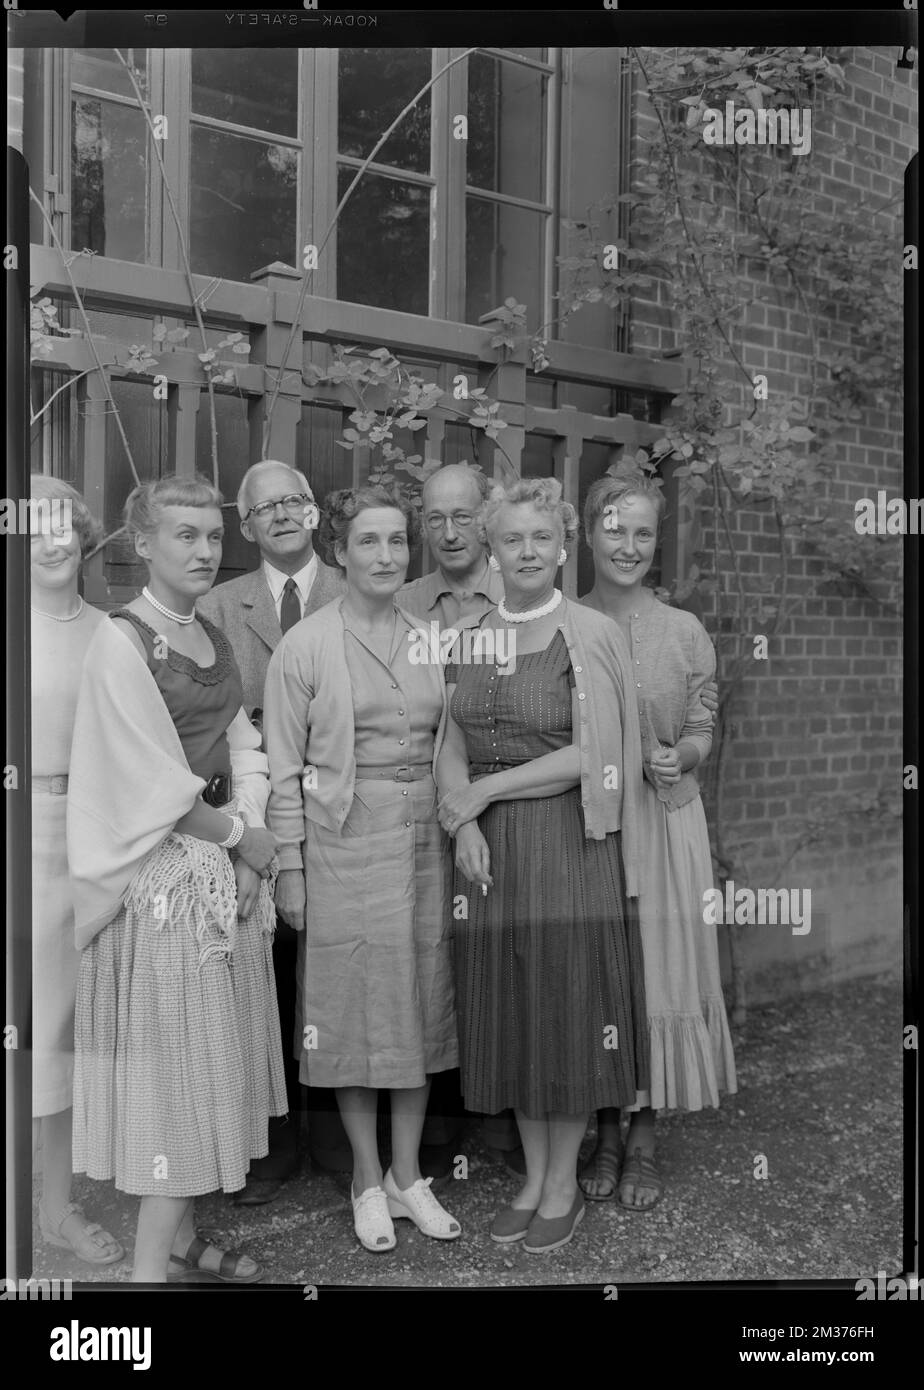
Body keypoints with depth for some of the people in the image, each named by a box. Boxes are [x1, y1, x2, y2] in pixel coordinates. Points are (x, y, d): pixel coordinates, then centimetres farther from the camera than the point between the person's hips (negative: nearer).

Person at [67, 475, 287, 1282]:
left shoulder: (213, 638, 9)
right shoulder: (121, 642, -14)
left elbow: (243, 751, 8)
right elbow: (157, 789, -17)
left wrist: (247, 839, -7)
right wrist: (244, 839, -7)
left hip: (228, 869, 7)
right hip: (163, 876, -7)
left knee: (211, 1064, 14)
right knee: (172, 1070, 1)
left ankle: (181, 1241, 30)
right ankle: (152, 1266, 16)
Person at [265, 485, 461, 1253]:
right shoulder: (304, 646, -5)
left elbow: (448, 747, 11)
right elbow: (284, 767, -4)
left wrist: (458, 830, 5)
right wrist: (288, 865, -7)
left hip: (424, 839, 4)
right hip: (344, 842, -4)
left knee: (421, 1003, 10)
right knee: (356, 1007, 5)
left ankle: (408, 1174, 26)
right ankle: (368, 1179, 23)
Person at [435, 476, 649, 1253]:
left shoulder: (593, 635, -7)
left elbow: (592, 758, -13)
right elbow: (453, 748, 8)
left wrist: (486, 790, -12)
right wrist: (463, 821, -9)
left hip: (570, 842, -4)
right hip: (490, 849, 4)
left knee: (569, 1006, 6)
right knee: (510, 1013, 11)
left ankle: (564, 1185, 25)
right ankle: (533, 1175, 30)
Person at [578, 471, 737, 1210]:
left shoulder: (685, 632, 1)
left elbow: (701, 733, 6)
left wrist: (675, 756, -15)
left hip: (662, 822, 0)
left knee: (657, 970, 4)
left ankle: (645, 1139, 22)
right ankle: (604, 1133, 25)